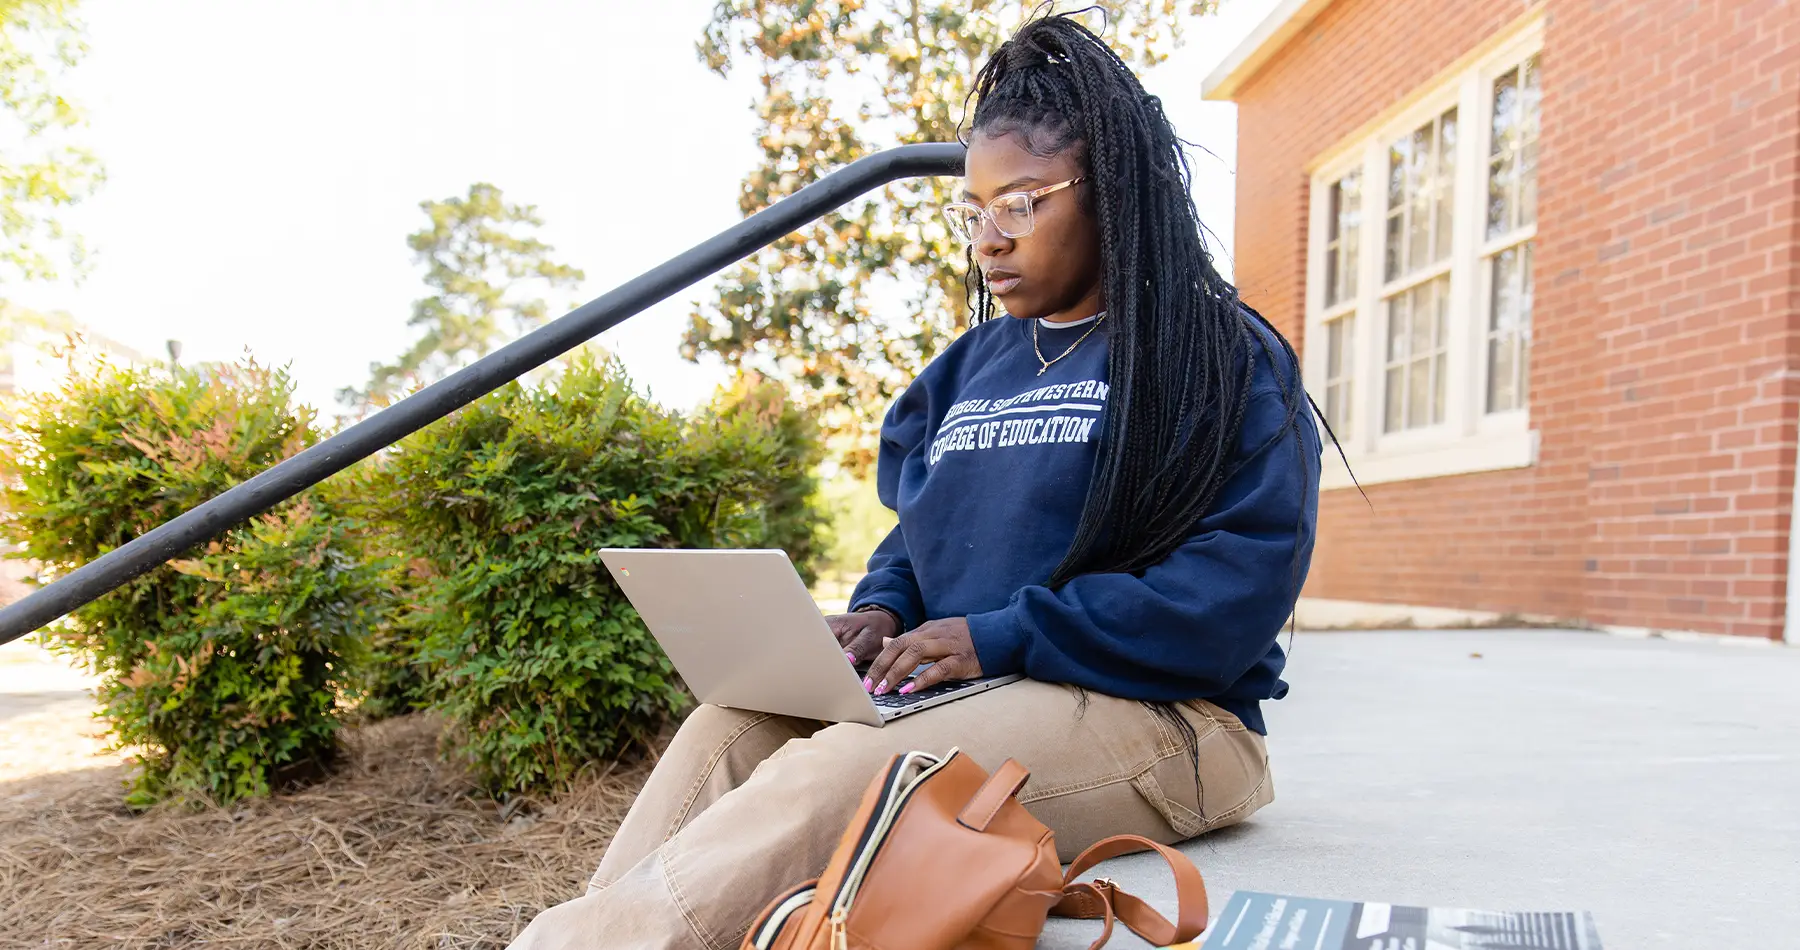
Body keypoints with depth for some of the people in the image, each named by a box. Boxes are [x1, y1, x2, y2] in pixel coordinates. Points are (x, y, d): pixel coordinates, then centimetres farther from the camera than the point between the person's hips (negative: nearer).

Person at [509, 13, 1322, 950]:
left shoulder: (1224, 357, -3)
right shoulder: (972, 363, 17)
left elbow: (1247, 580, -14)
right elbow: (915, 532, 22)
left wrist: (999, 637, -18)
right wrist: (883, 612, -3)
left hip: (1154, 712, -6)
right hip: (961, 688, 7)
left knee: (840, 770, -31)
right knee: (729, 725, -17)